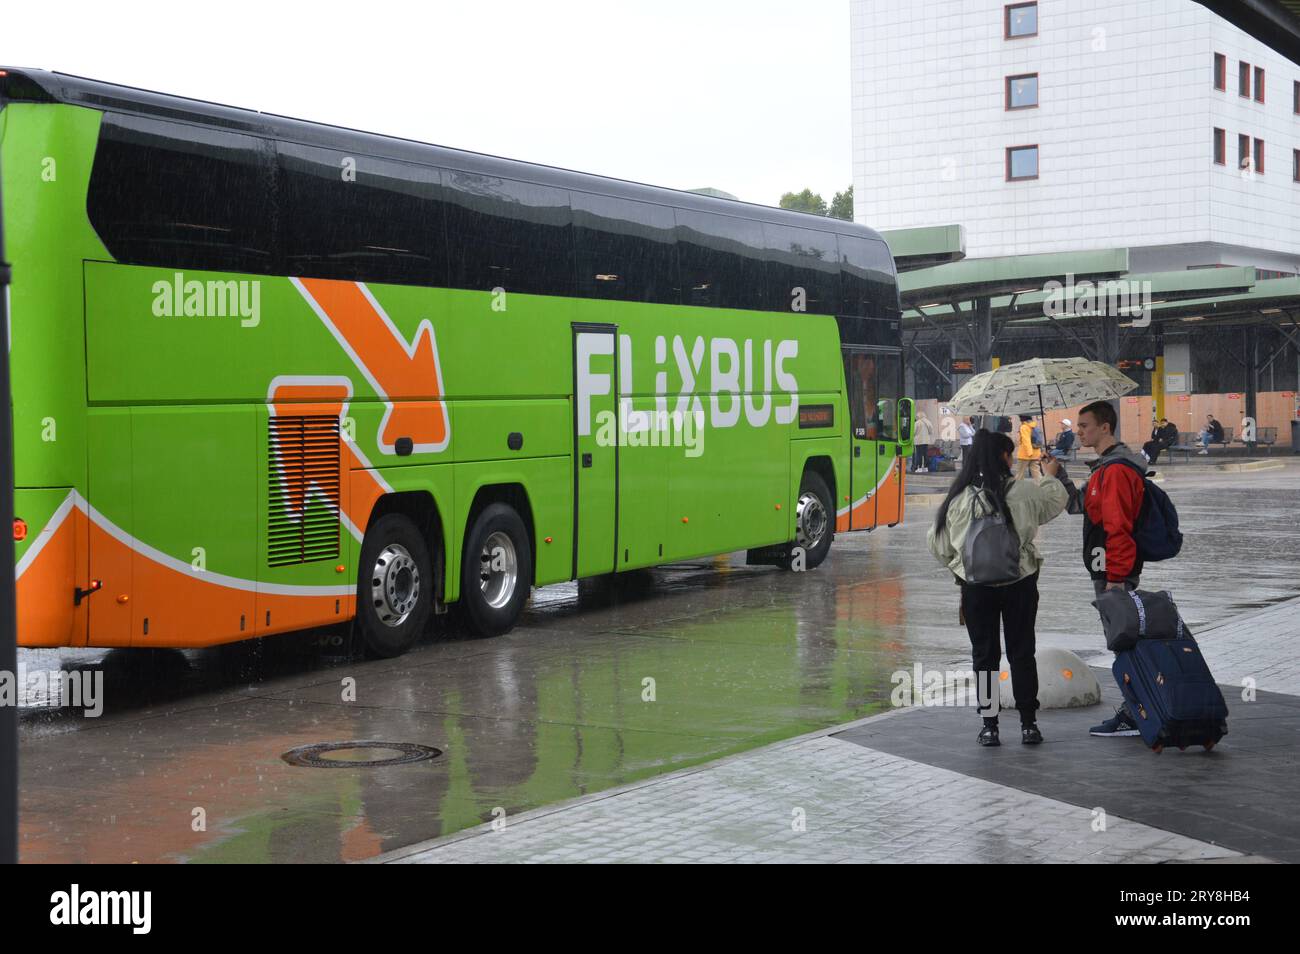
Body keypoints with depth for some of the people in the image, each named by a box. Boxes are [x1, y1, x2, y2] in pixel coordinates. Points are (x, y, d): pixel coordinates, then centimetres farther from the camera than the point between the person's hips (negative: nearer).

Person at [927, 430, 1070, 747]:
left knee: (984, 653, 10)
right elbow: (1057, 501, 13)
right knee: (1022, 651, 12)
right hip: (1020, 582, 0)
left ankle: (989, 726, 12)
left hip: (976, 586, 0)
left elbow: (937, 544, 0)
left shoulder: (958, 498, -7)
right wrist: (1051, 476, 33)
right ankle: (1028, 723, 16)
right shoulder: (1023, 491, -8)